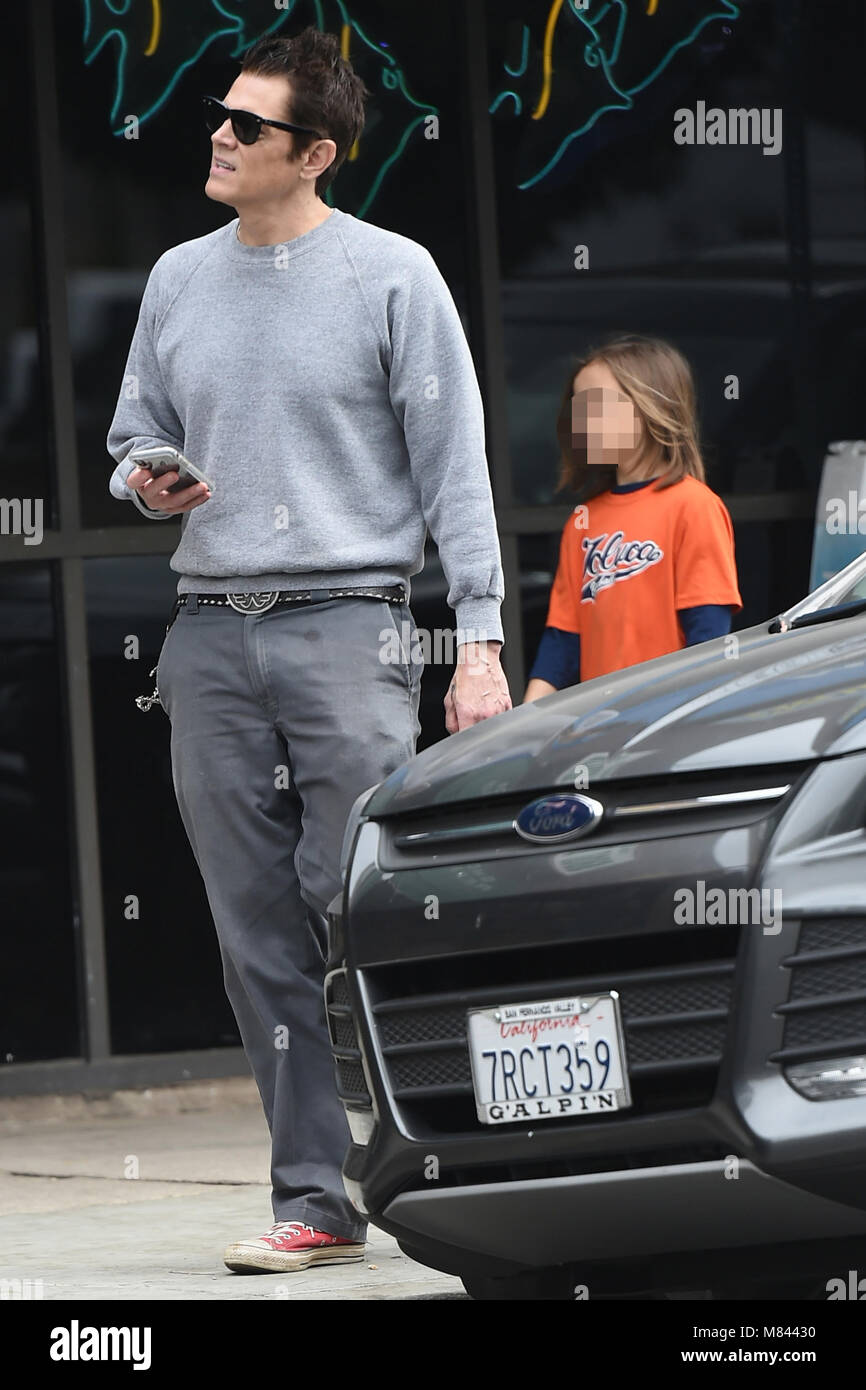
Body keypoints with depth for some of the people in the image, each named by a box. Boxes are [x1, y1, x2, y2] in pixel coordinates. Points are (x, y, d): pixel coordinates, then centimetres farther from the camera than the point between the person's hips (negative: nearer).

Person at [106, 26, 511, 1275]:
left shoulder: (392, 276, 0)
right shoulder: (179, 281, 15)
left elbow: (455, 466, -1)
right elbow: (136, 433, 24)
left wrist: (480, 637, -8)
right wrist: (145, 481, -1)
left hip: (348, 626, -5)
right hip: (211, 637, 5)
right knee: (262, 940, 2)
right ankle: (314, 1198, 4)